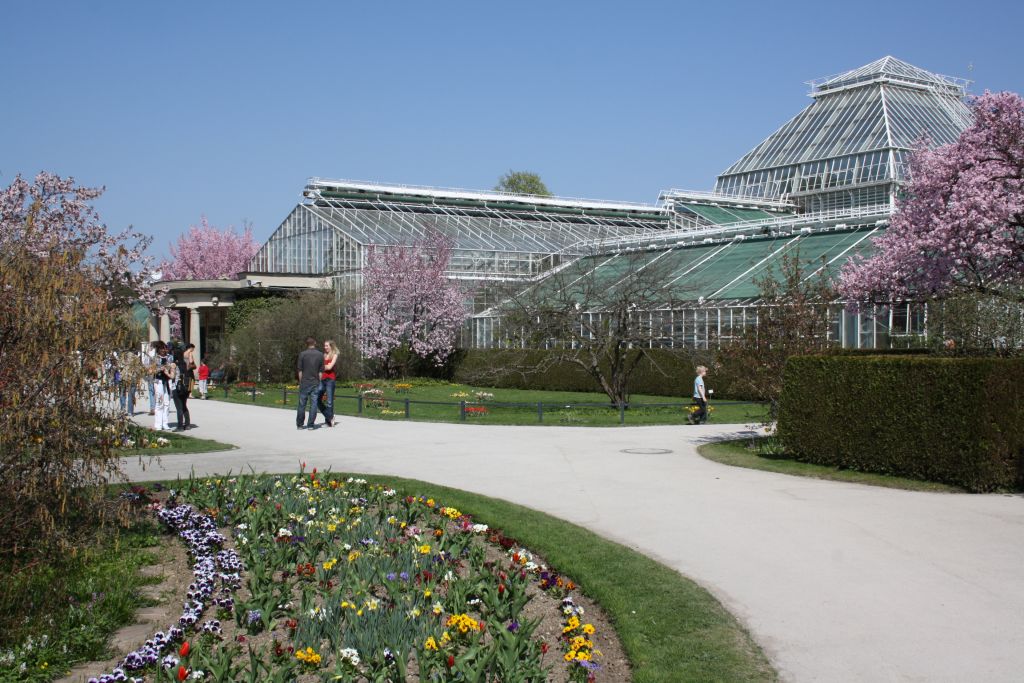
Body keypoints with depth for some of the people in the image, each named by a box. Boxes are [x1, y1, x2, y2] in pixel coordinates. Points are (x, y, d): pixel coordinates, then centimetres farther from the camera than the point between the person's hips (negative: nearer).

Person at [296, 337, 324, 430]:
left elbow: (300, 371, -1)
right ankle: (311, 424, 1)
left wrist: (300, 382, 7)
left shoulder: (302, 354, -4)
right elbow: (321, 371, 2)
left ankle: (299, 424, 11)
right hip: (315, 383, 1)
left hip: (304, 383, -1)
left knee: (302, 404, 6)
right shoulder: (320, 355, 1)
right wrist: (318, 382, 10)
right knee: (313, 404, 2)